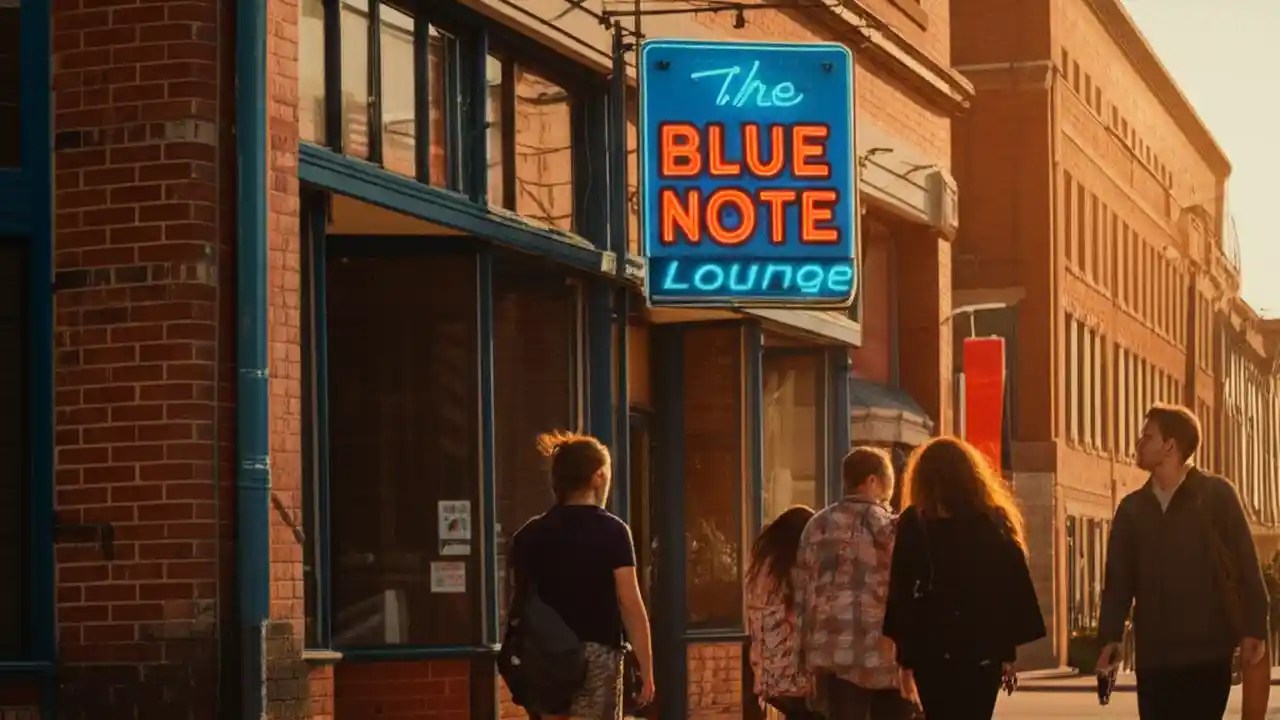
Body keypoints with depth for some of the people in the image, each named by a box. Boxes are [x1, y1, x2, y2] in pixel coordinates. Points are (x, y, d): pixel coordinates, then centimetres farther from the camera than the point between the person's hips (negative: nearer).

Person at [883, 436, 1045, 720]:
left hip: (934, 649, -2)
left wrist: (906, 659, 0)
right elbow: (1015, 588, 5)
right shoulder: (996, 522, 6)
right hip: (984, 649, 2)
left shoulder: (915, 524, -1)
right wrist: (1008, 653, 8)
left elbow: (902, 592, -3)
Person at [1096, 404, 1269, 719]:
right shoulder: (1132, 508, 11)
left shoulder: (1216, 494, 0)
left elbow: (1246, 564, -2)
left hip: (1208, 651, -4)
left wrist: (1254, 628, -10)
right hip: (1153, 655, 4)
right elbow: (1118, 577, 9)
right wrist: (1111, 635, -3)